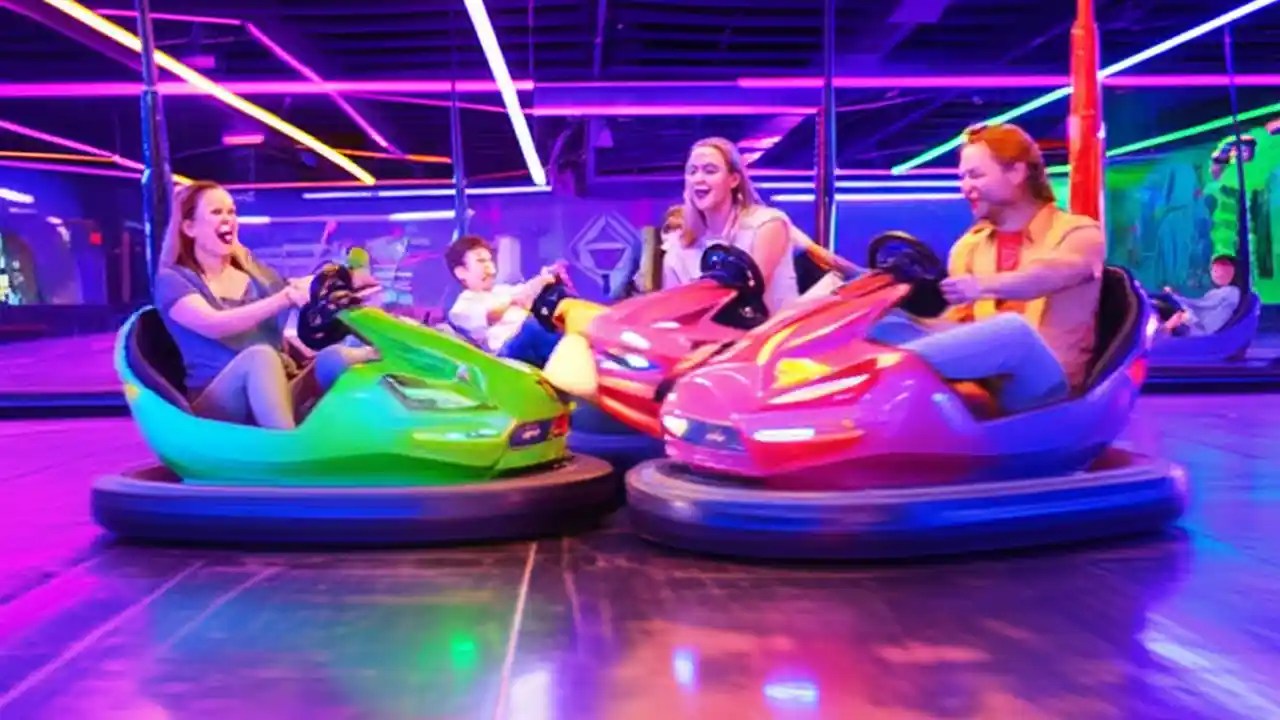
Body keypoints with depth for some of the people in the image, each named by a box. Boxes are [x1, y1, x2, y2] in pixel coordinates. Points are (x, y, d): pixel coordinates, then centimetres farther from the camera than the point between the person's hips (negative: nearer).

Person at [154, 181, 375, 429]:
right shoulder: (172, 280, 4)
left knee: (334, 357, -26)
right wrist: (287, 297, -29)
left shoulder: (255, 271, 20)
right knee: (260, 355, -37)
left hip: (278, 391, 5)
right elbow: (214, 325, -17)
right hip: (217, 406, -4)